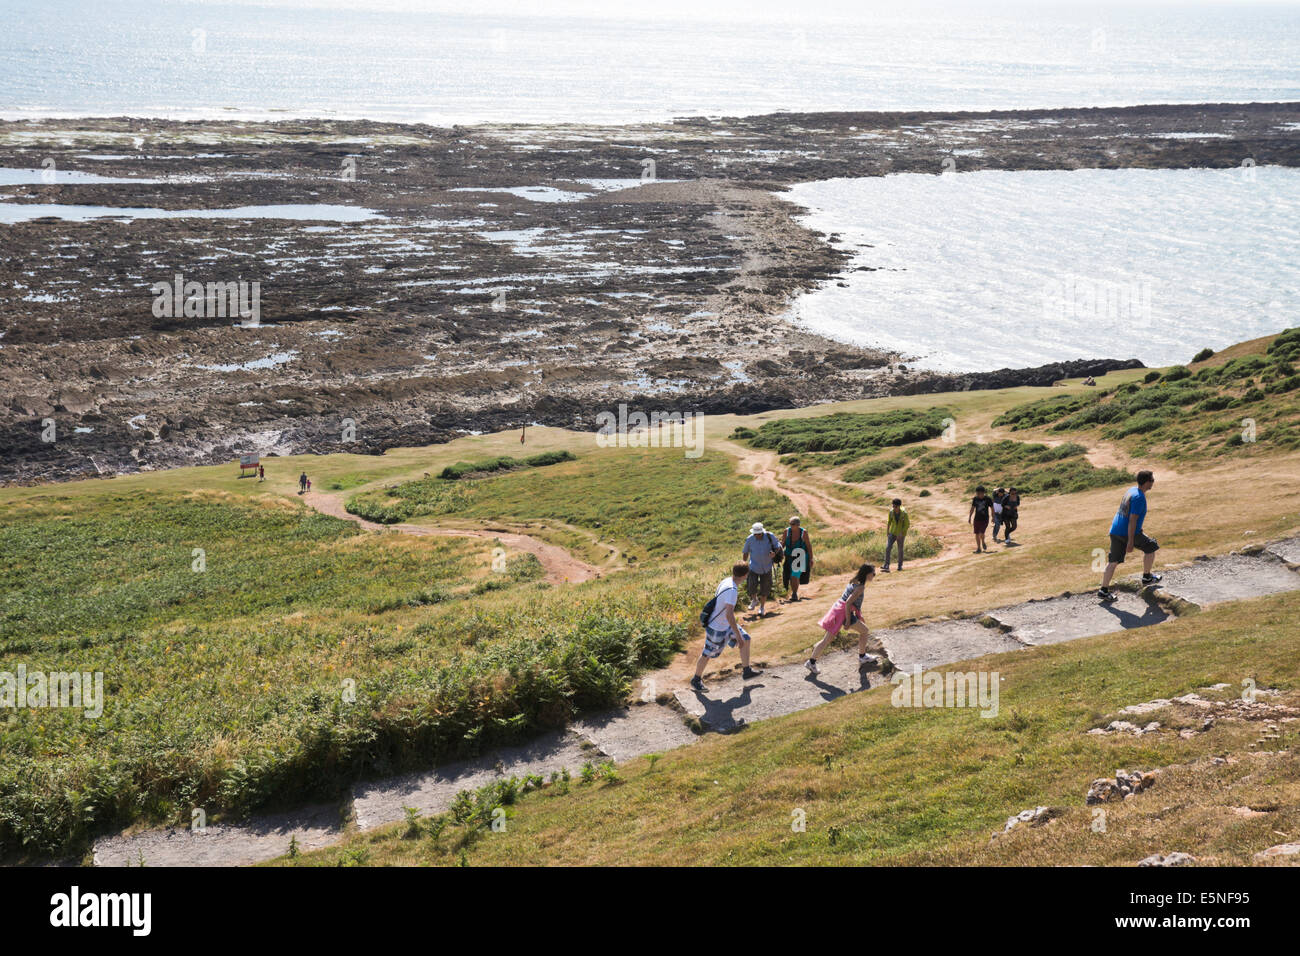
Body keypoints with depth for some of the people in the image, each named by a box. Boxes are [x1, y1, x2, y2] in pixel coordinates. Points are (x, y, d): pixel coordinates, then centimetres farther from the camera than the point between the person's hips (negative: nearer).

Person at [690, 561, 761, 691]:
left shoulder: (726, 581, -5)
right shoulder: (732, 590, -32)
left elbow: (716, 596, 11)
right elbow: (729, 615, -35)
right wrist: (737, 634, -29)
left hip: (726, 624, 9)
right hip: (716, 628, -9)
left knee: (745, 640, 14)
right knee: (707, 654, 8)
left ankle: (747, 671, 25)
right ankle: (696, 679, 28)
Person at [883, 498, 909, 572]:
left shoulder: (904, 513, -20)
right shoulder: (891, 511, -11)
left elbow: (907, 524, -13)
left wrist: (901, 533, -20)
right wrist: (887, 532, 5)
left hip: (901, 534, -2)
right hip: (892, 533, 2)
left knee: (900, 549, 8)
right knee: (887, 547, -12)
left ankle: (900, 565, 30)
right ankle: (886, 567, -15)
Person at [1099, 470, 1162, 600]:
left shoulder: (1131, 490, 11)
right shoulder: (1139, 498, -18)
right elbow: (1132, 520, -22)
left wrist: (1139, 530, 34)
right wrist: (1130, 542, -22)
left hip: (1115, 531, 8)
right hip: (1128, 533, -8)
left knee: (1114, 561, 10)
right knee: (1150, 548, 14)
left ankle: (1104, 591, 9)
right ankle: (1146, 578, 26)